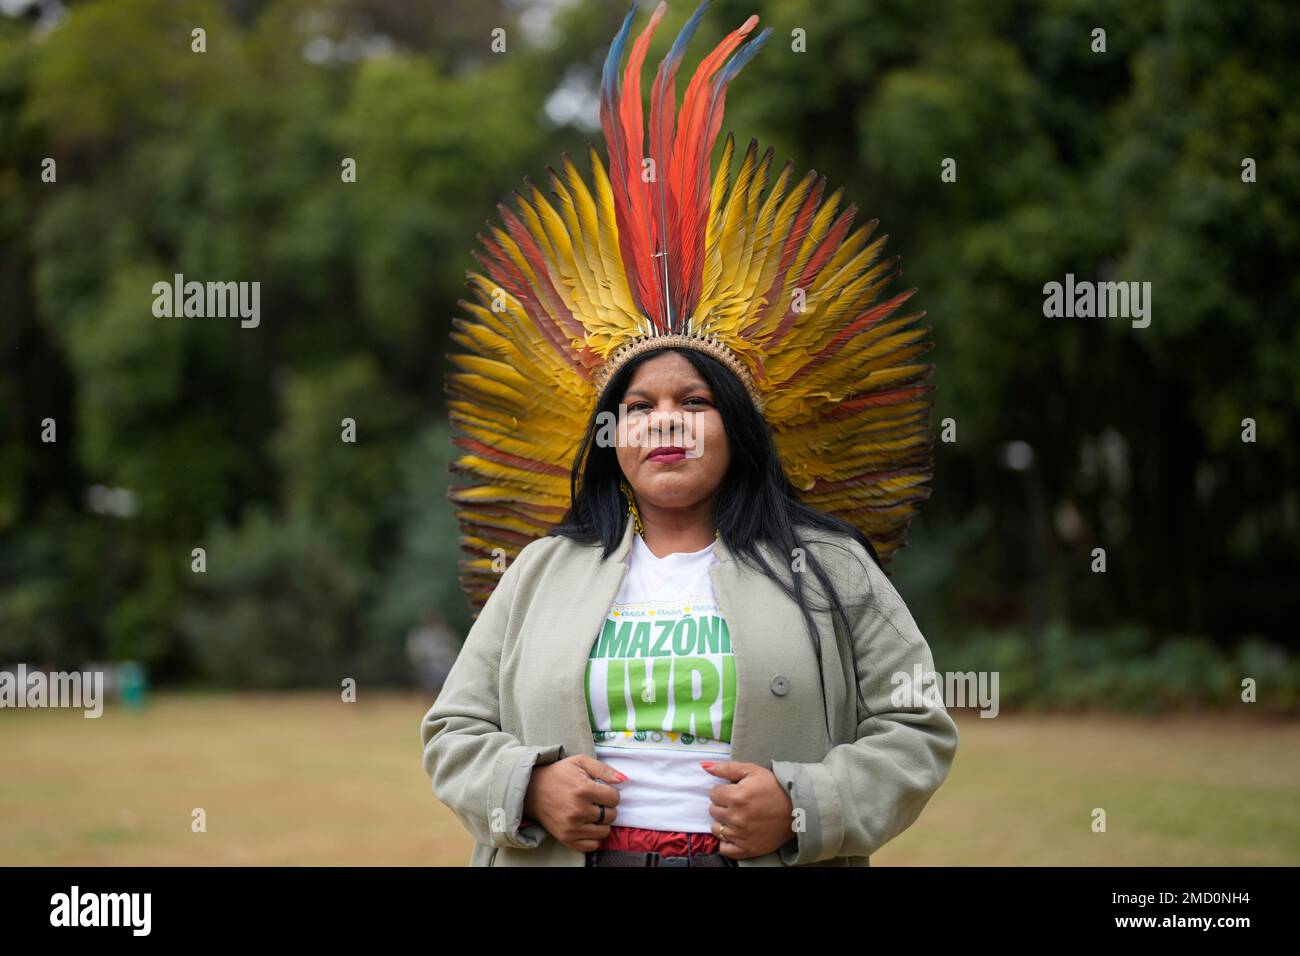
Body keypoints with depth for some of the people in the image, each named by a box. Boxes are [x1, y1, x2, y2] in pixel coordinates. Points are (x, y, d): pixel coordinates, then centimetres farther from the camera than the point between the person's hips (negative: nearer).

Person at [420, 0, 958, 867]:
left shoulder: (825, 569, 1)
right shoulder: (541, 572, 8)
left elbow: (916, 732, -1)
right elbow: (456, 730, 9)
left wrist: (807, 806, -16)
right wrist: (528, 787, -11)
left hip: (765, 856, -1)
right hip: (567, 852, 2)